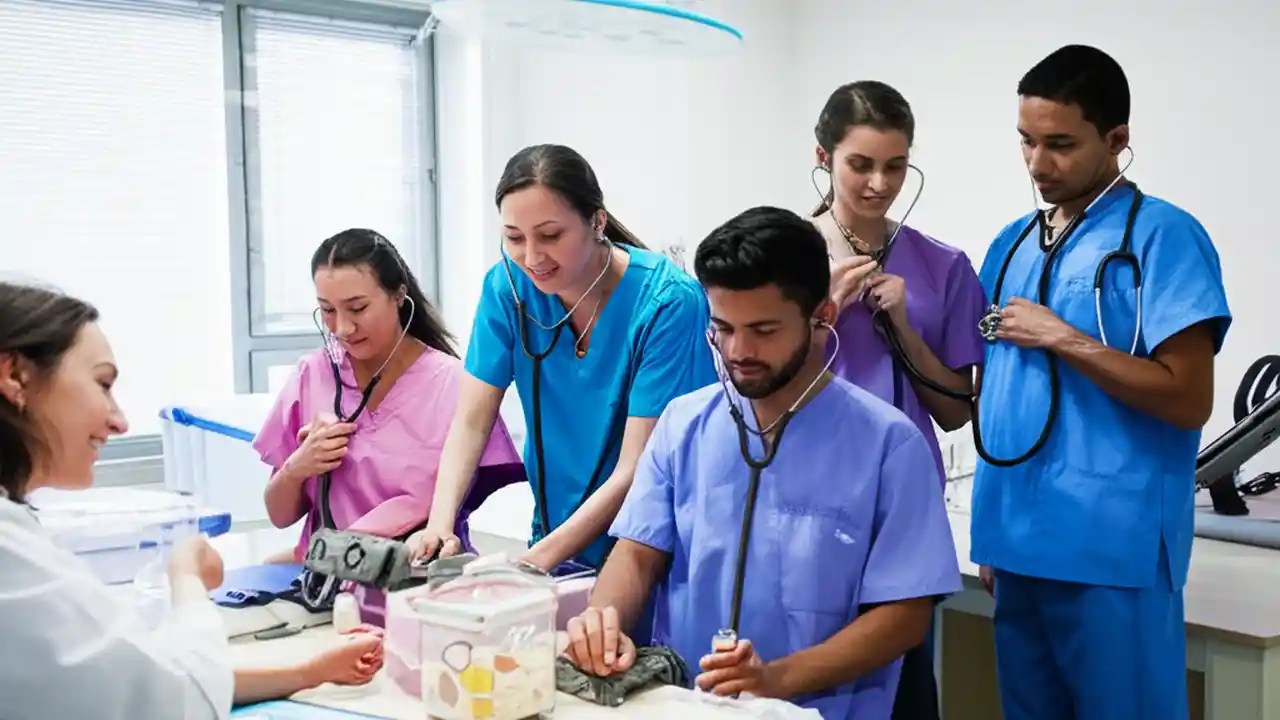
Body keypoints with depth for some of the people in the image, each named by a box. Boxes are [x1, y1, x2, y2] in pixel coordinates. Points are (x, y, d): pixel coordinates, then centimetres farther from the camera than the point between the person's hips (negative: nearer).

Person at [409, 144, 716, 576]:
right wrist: (440, 523, -19)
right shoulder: (508, 286, -4)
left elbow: (635, 470, -19)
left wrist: (539, 559, -27)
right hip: (552, 536, 3)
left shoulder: (668, 302, -17)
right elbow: (470, 423, -4)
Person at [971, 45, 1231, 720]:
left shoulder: (1163, 236, -8)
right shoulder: (1010, 245, 11)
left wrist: (1063, 339, -15)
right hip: (1018, 542, 6)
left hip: (1112, 551, -6)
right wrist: (993, 521, 13)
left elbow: (1188, 399, -13)